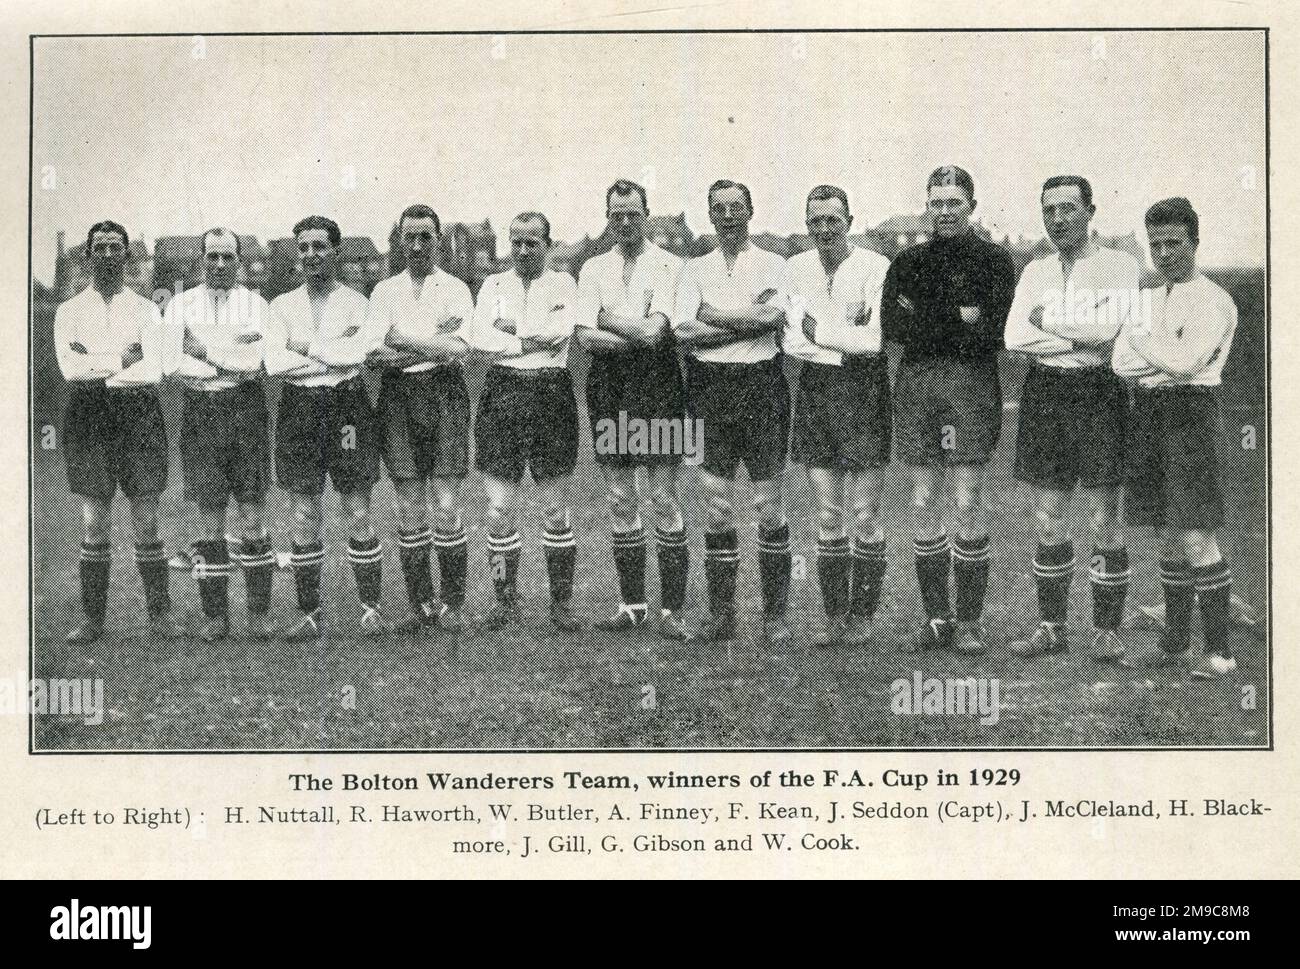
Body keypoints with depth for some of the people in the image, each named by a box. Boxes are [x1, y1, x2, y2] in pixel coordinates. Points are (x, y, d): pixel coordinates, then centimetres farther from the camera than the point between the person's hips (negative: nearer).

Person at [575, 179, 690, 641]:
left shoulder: (669, 266, -1)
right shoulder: (593, 269, 11)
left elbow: (654, 331, -14)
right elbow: (585, 337, -1)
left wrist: (608, 318, -2)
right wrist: (639, 338, -10)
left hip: (657, 382, -4)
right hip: (608, 383, 4)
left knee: (665, 499, -3)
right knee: (620, 499, 7)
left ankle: (671, 610, 1)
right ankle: (631, 604, 16)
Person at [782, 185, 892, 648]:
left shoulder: (875, 267, -6)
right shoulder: (795, 268, 7)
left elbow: (875, 340, -14)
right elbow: (789, 340, 1)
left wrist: (819, 328, -9)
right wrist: (848, 340, -11)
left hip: (863, 389, -4)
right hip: (816, 389, 4)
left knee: (864, 514, 1)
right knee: (827, 515, 7)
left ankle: (862, 616, 12)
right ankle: (835, 616, 15)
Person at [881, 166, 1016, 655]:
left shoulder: (994, 261, 4)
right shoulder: (908, 262, 15)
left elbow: (995, 332, -8)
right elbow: (891, 325, 2)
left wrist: (924, 320, -10)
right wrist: (959, 322, -9)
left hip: (970, 382, -4)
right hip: (915, 383, 4)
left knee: (968, 504, -4)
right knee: (924, 504, 4)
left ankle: (969, 622, 4)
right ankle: (936, 620, 12)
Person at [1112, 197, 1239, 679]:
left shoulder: (1213, 302, -6)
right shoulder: (1150, 299, 17)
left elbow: (1185, 362, -20)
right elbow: (1120, 363, 6)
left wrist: (1143, 344, -4)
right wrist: (1168, 357, -11)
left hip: (1188, 413, -7)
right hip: (1146, 414, 7)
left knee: (1196, 538, -10)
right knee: (1167, 535, 11)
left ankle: (1220, 649, -4)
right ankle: (1176, 642, 19)